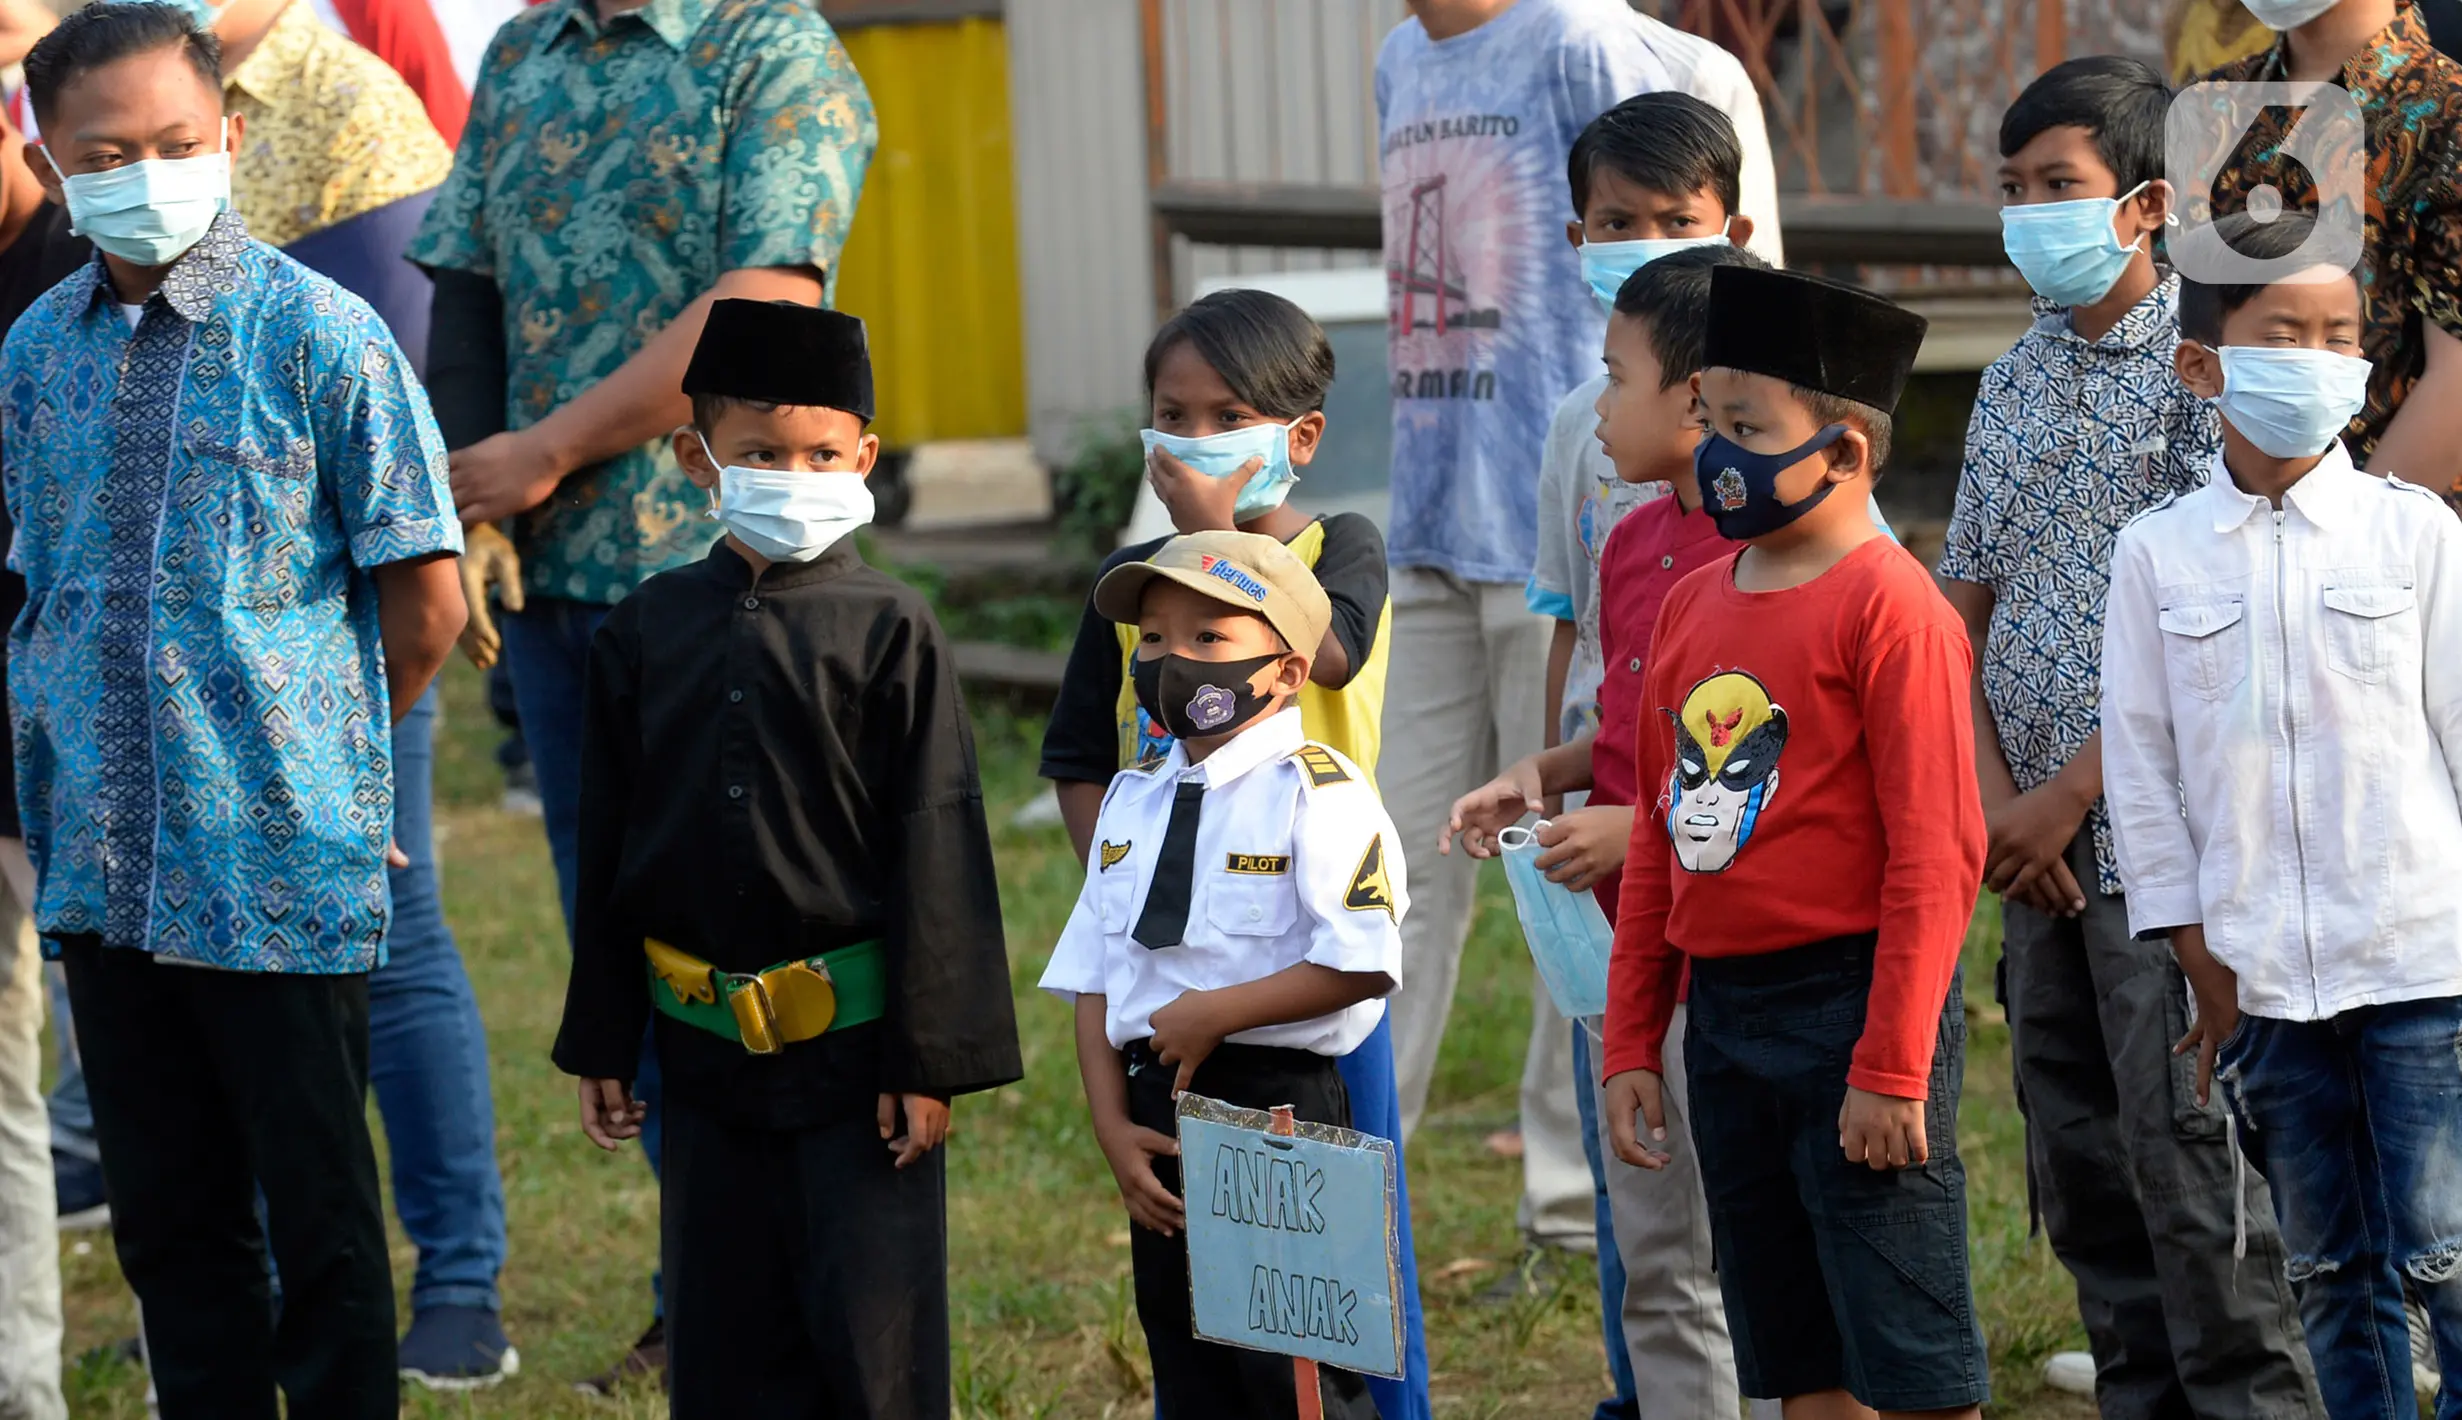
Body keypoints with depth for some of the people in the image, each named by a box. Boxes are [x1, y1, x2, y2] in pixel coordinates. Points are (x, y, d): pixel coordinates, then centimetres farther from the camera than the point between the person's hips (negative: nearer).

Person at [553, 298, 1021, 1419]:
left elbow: (937, 854, -6)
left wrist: (930, 1059, -9)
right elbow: (609, 851, 11)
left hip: (855, 1044, -4)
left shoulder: (888, 630, -6)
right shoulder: (647, 631, 5)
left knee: (871, 1328, -1)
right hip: (705, 1046, 4)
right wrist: (600, 1047, 10)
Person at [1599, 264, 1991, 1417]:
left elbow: (1936, 852, -14)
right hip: (1720, 1010, 8)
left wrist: (1891, 1068, -17)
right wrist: (1630, 1046, 15)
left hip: (1848, 994, -8)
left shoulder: (1889, 606, -10)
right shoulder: (1693, 606, 12)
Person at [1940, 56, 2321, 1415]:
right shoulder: (2013, 386, 14)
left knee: (2183, 1154, -8)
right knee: (2076, 1160, 9)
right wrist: (1993, 796, -2)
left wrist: (2066, 798, -14)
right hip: (2036, 845, 7)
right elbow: (1965, 612, 14)